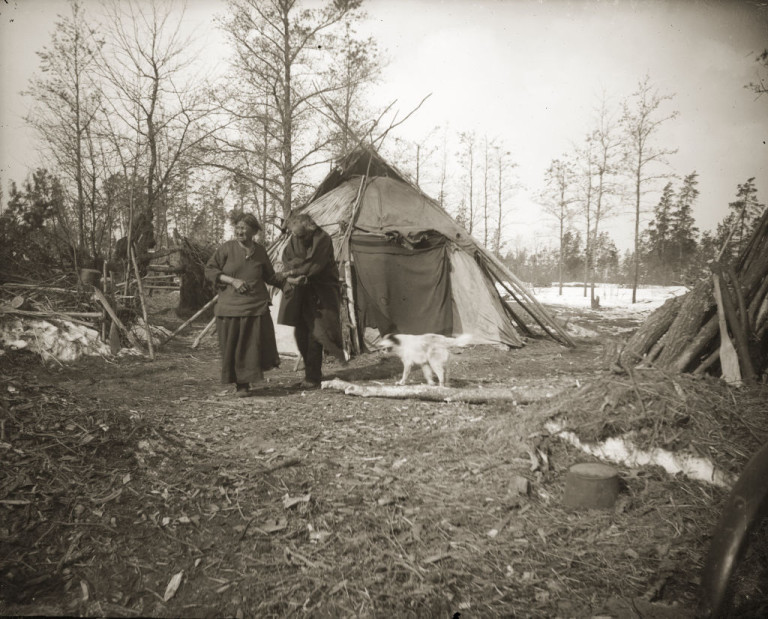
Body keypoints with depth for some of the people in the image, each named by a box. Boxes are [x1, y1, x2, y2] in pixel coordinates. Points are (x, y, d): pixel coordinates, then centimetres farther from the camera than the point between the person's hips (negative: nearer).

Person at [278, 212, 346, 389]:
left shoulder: (322, 239, -15)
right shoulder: (294, 240, 3)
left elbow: (315, 266, -21)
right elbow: (287, 260, 0)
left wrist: (293, 271, -13)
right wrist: (297, 275, -20)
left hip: (320, 292, -6)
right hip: (300, 291, 6)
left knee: (315, 333, -10)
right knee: (300, 333, 5)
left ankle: (313, 377, -2)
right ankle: (312, 372, 20)